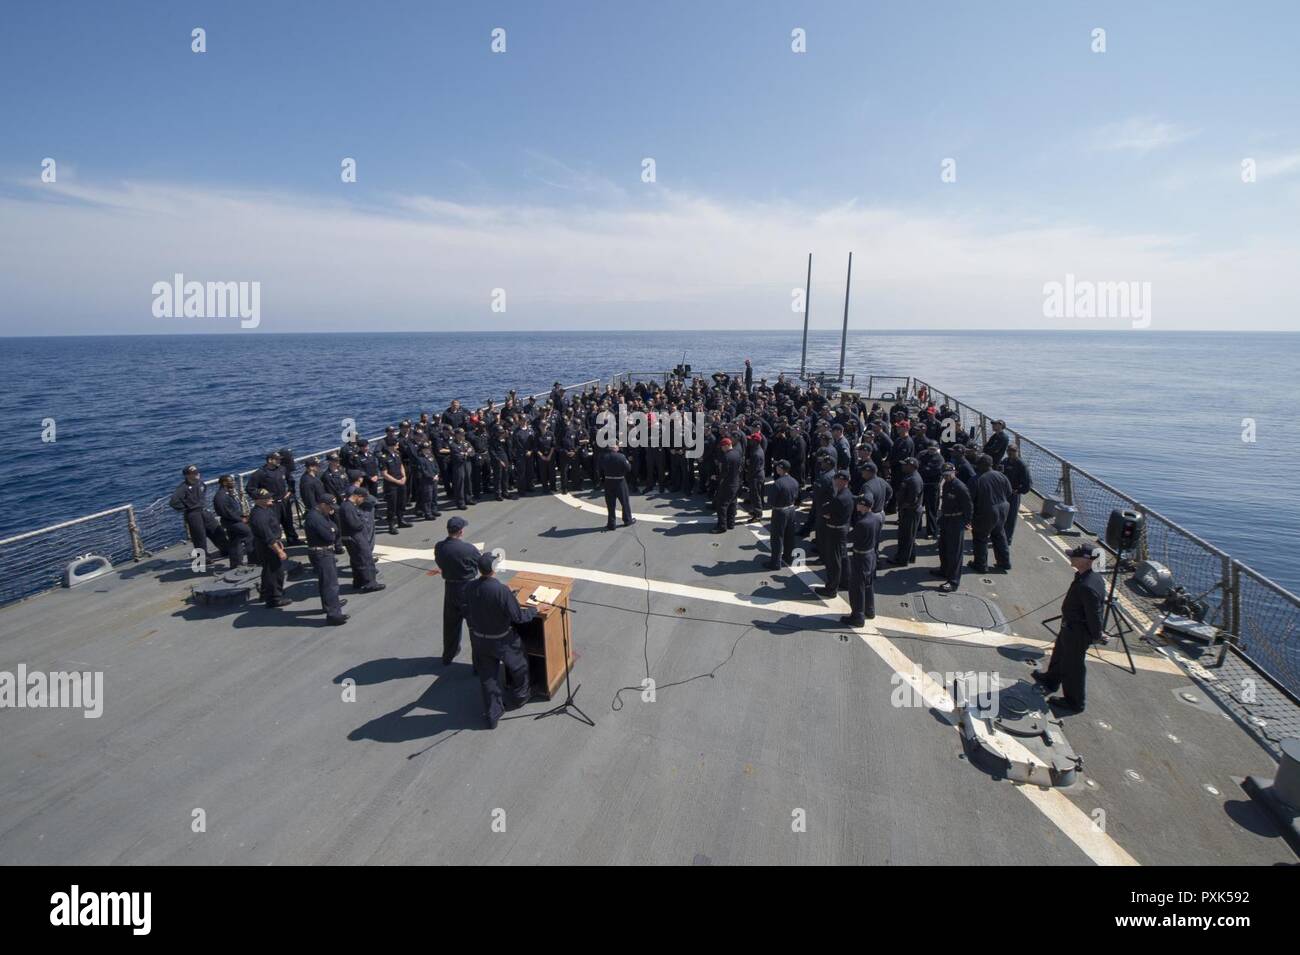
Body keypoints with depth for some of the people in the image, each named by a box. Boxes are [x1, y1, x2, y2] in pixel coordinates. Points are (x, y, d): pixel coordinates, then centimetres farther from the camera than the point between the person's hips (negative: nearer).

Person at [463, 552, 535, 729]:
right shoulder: (501, 590, -32)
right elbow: (518, 616, -23)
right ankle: (520, 696, 46)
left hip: (479, 640, 4)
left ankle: (492, 715, 30)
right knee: (519, 667, 25)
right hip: (502, 641, -4)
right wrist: (534, 610, -5)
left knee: (487, 677, 19)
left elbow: (467, 613, 0)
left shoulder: (469, 587, -15)